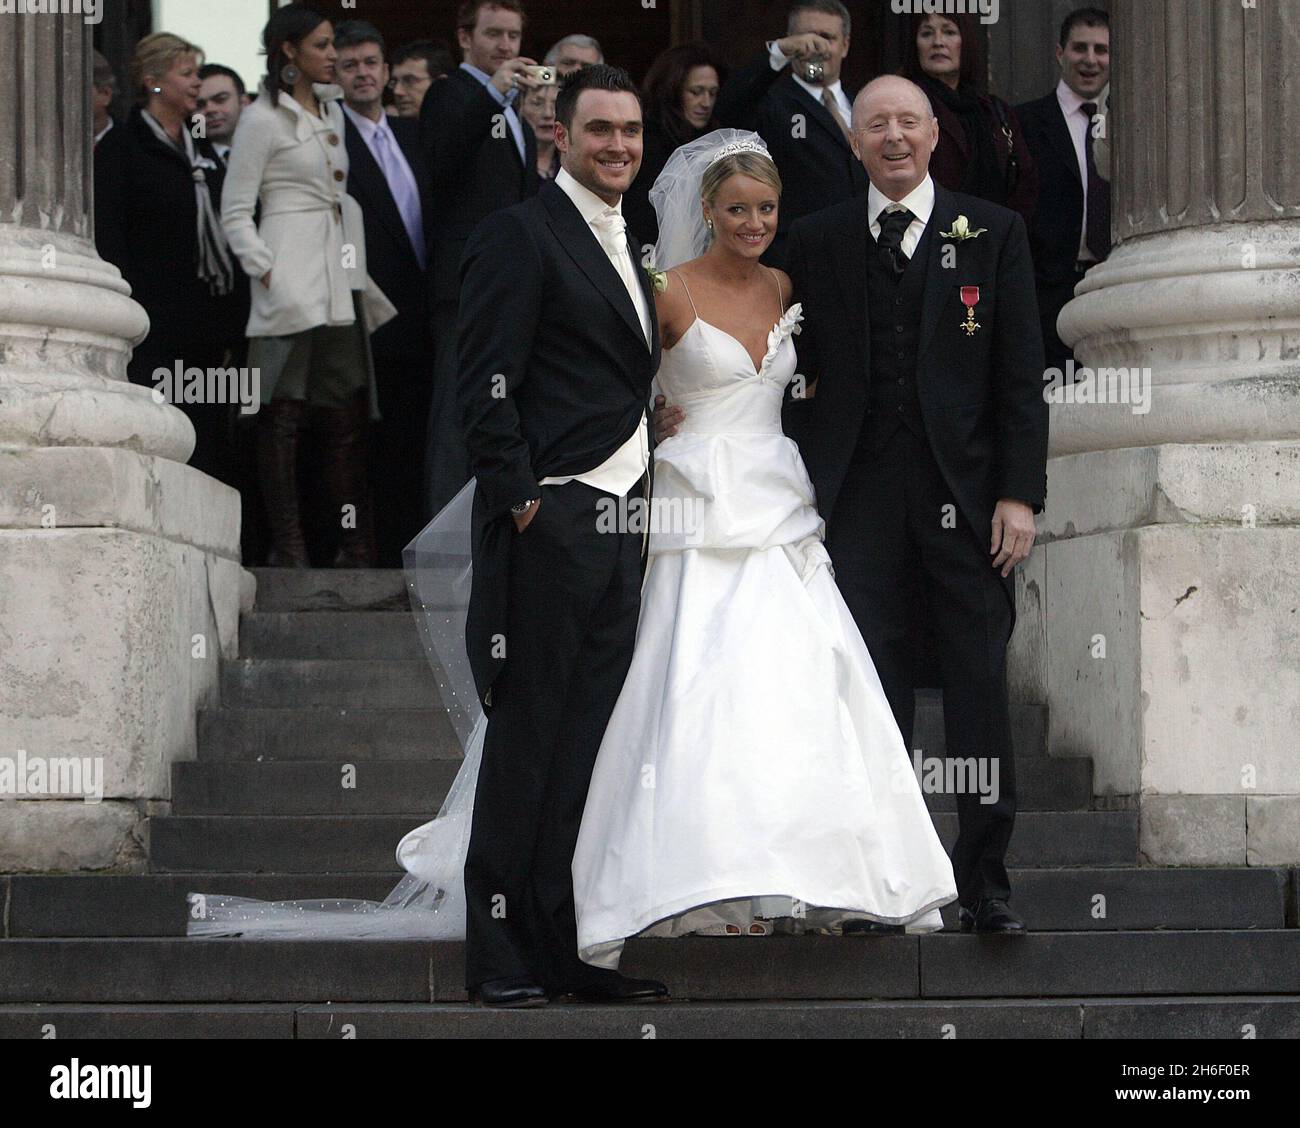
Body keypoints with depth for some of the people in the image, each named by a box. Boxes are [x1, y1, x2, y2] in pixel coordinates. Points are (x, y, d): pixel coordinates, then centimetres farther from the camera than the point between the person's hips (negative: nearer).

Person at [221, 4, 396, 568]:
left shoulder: (331, 111, 17)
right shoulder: (262, 119, -4)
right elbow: (235, 214, -5)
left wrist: (358, 268, 13)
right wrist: (268, 274, -14)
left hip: (339, 279, 7)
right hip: (291, 280, -7)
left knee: (347, 412, 5)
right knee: (283, 413, -5)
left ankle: (355, 543, 8)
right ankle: (287, 545, -3)